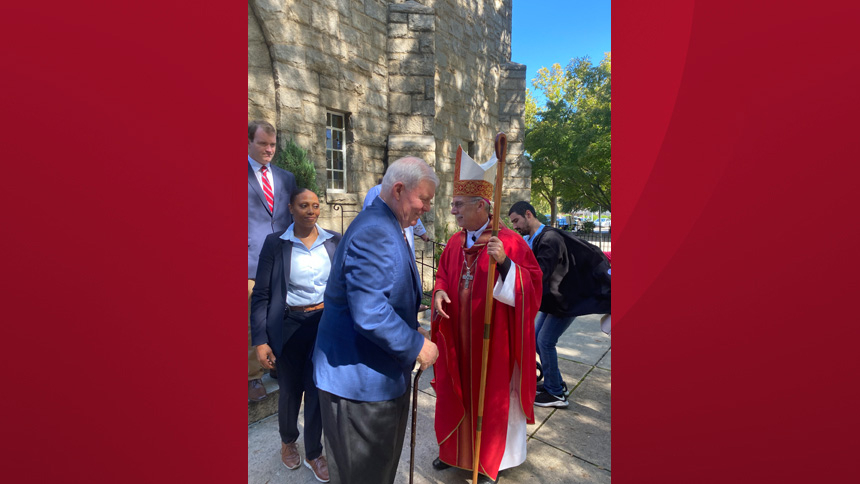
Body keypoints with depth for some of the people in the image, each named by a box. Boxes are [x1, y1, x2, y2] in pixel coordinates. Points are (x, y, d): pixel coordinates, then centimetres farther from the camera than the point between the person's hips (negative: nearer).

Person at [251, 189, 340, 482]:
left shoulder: (334, 241, -1)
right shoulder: (275, 243, -7)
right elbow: (261, 295, -6)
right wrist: (260, 340, -10)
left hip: (326, 324, 1)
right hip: (290, 326, -1)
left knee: (319, 390, 12)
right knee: (290, 389, 18)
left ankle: (314, 453, 36)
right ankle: (287, 439, 49)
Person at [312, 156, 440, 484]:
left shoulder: (388, 229, 9)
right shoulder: (374, 233, -26)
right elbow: (369, 314, -32)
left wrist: (410, 329, 10)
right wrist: (416, 345, -19)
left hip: (381, 373, 10)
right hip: (360, 380, -10)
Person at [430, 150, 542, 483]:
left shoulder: (509, 241, -13)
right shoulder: (455, 243, 5)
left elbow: (531, 285, -17)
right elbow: (442, 276, 16)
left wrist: (504, 263, -32)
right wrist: (440, 294, -6)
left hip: (492, 339, -5)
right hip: (456, 338, 6)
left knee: (491, 396, 11)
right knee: (454, 392, 18)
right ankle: (454, 449, 42)